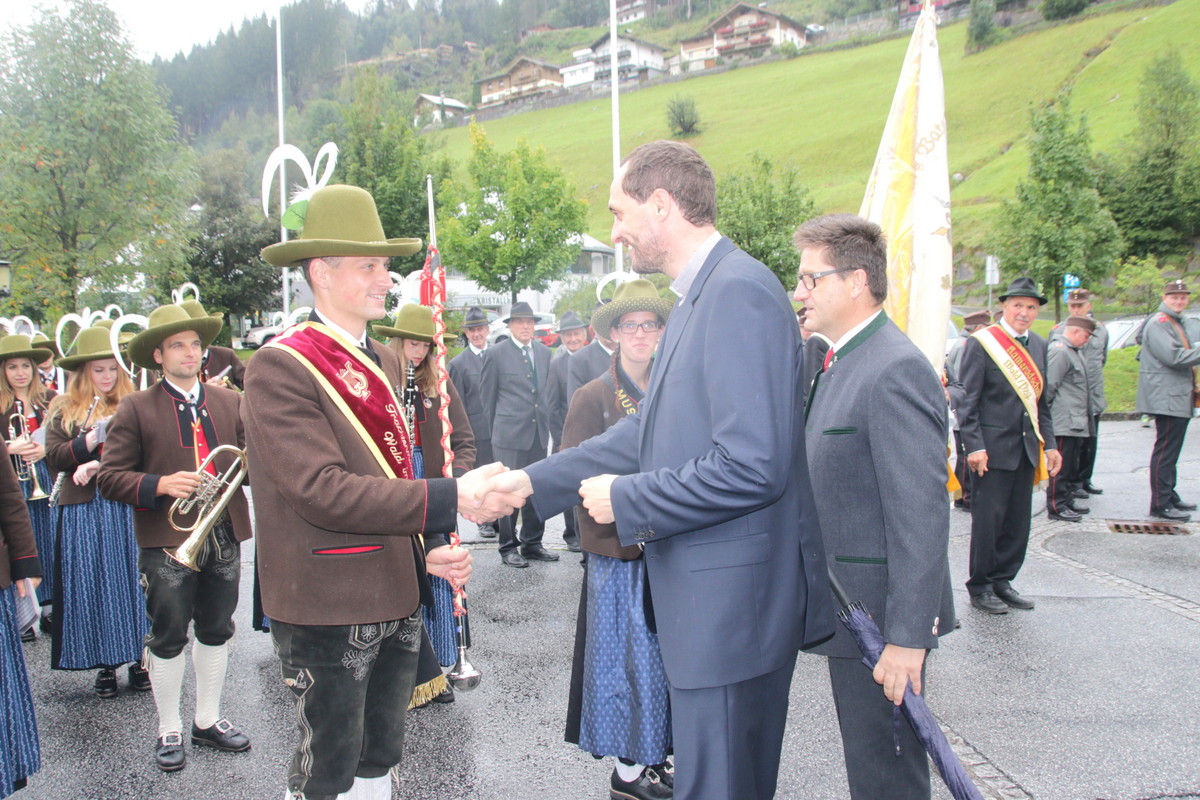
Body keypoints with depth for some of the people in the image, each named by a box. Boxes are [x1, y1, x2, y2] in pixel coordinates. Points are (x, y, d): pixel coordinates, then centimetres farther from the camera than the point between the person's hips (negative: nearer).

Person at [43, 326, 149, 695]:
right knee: (92, 588, 4)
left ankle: (138, 659, 14)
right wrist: (90, 440, -14)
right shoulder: (63, 408, 9)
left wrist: (101, 464, -18)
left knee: (131, 582, 3)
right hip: (82, 511, 1)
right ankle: (105, 665, 15)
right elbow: (54, 457, 0)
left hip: (127, 509, -1)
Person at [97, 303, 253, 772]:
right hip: (167, 540, -4)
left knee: (216, 632, 15)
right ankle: (169, 731, 24)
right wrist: (160, 485, -22)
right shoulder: (137, 408, -3)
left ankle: (208, 721, 32)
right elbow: (109, 478, -7)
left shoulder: (230, 402, 9)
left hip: (225, 536, 4)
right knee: (168, 640, 7)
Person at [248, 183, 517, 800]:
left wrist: (428, 550, 3)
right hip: (328, 609, -8)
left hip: (396, 601, 8)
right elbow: (322, 490, -25)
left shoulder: (383, 362, 12)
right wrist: (449, 499, -29)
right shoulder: (279, 368, -14)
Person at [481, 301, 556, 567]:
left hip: (539, 433, 5)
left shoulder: (544, 352, 12)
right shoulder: (496, 354, -3)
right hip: (510, 435, -5)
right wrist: (498, 423, 8)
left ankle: (532, 544, 19)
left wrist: (544, 419, 14)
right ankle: (508, 548, 10)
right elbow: (487, 395, 3)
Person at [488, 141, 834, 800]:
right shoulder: (696, 300, 13)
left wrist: (626, 500, -15)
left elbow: (751, 466, -26)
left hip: (734, 596, -10)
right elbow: (648, 430, 16)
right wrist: (535, 480, 12)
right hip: (708, 597, 10)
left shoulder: (739, 291, -19)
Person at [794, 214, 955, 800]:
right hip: (849, 608, 10)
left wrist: (907, 637, -24)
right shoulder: (842, 362, 13)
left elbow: (922, 514, -24)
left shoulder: (896, 369, -20)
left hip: (880, 615, -10)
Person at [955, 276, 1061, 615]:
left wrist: (1049, 443, 12)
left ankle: (1002, 580, 24)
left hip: (1026, 448, 6)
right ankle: (980, 587, 13)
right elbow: (967, 400, -10)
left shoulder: (1038, 346, 12)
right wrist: (974, 446, -16)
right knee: (988, 519, 0)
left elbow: (1040, 400, 18)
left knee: (1018, 520, 10)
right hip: (993, 447, -6)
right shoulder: (980, 343, -8)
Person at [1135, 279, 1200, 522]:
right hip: (1167, 397, -10)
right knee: (1165, 450, -9)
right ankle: (1160, 504, -7)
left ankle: (1169, 496, 26)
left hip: (1180, 396, 10)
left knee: (1170, 450, 16)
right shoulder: (1158, 324, -13)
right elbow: (1173, 357, -22)